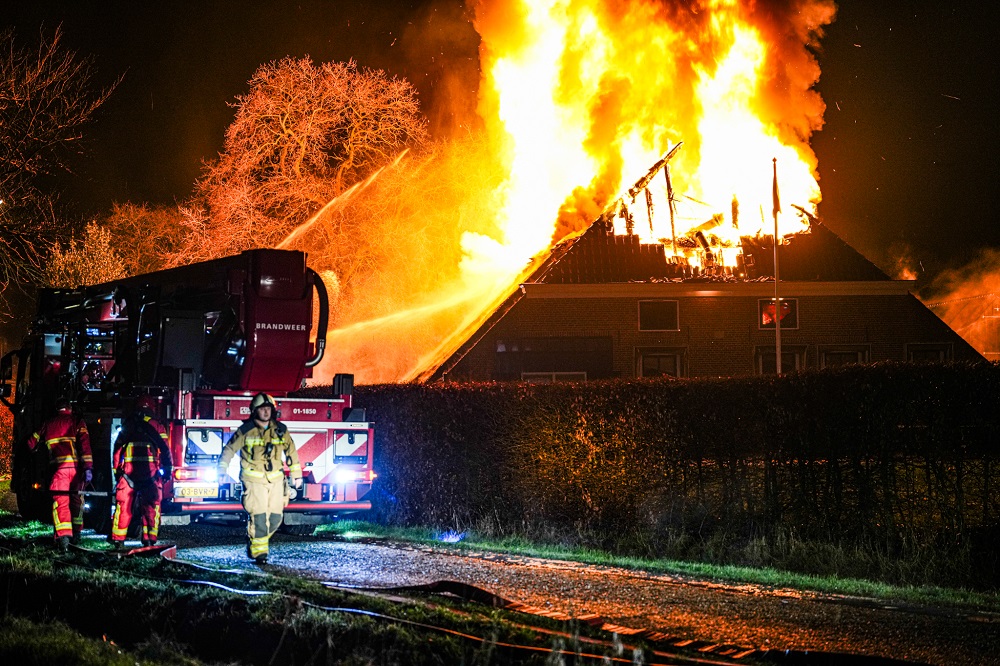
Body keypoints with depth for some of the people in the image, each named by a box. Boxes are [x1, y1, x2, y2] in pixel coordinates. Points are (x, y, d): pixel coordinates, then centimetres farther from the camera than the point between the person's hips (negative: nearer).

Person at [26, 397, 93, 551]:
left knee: (60, 502, -4)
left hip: (58, 467, 0)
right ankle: (76, 534, 24)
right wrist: (88, 467, -8)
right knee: (76, 500, 18)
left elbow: (31, 443, 24)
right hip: (76, 466, 0)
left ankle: (63, 537, -21)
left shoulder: (48, 424, 16)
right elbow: (84, 443, -4)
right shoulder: (77, 421, 9)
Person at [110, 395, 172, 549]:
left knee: (124, 506, 5)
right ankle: (149, 540, 0)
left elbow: (117, 450, 12)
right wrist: (167, 469, 4)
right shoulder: (156, 426, 5)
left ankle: (118, 540, 4)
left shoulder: (127, 426, 13)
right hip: (150, 471, -2)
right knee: (151, 507, 5)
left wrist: (117, 470, 16)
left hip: (128, 471, 2)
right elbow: (165, 449, -1)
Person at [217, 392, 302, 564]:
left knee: (275, 517, 4)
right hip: (254, 480, -4)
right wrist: (221, 471, 0)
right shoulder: (246, 430, -5)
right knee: (258, 516, -11)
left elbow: (291, 452, 14)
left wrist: (296, 474, 14)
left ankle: (259, 538, 29)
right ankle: (258, 551, 1)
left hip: (276, 479, 4)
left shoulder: (280, 430, 4)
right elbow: (229, 449, 3)